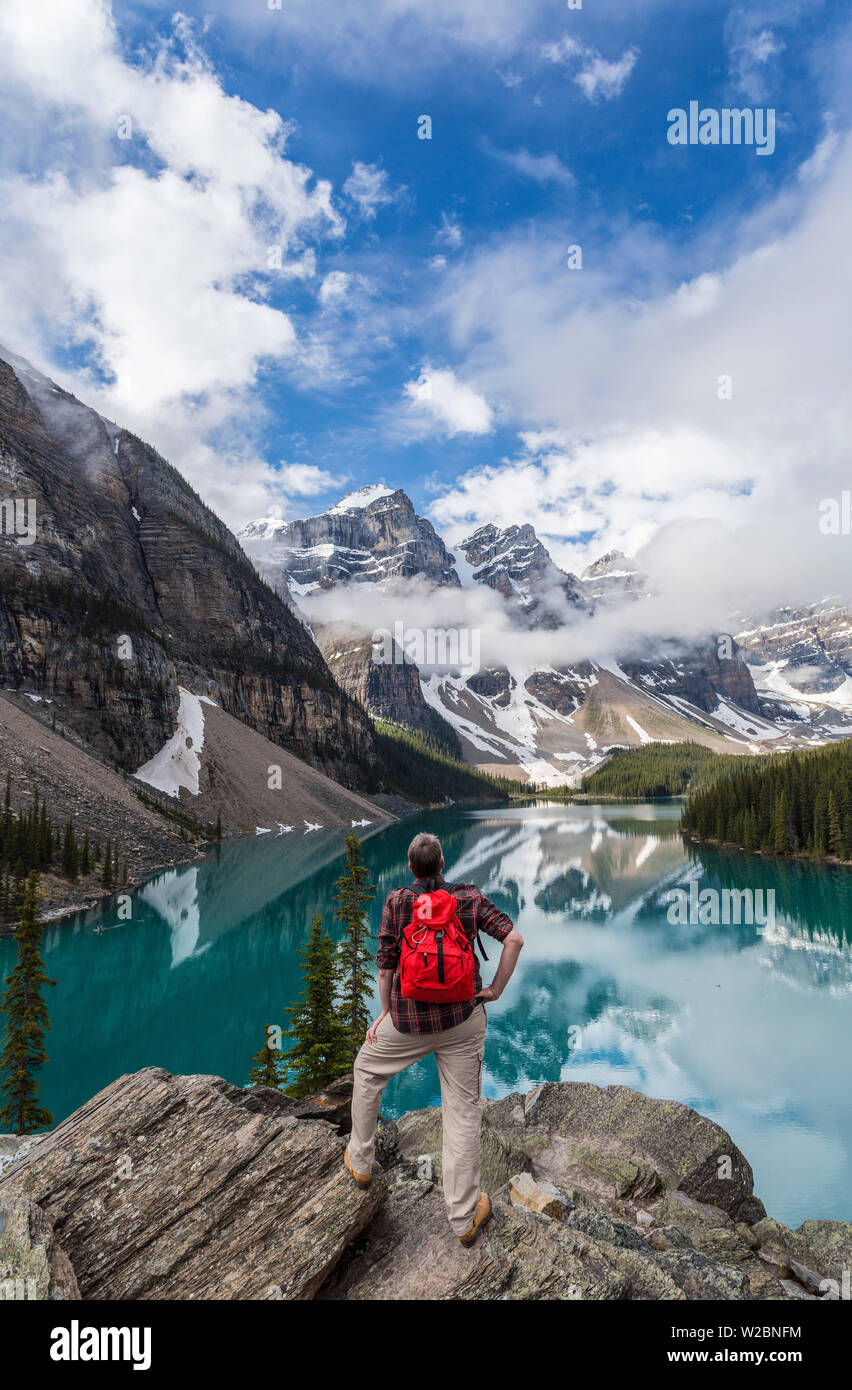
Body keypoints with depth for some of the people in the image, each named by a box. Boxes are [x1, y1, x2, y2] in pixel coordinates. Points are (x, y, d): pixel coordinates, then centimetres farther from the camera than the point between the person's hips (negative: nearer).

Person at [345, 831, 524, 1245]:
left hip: (409, 1017, 0)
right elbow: (514, 938, -10)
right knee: (463, 1109, 11)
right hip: (463, 1017, 1)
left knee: (367, 1069, 27)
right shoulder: (470, 897, -4)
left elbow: (386, 963, -6)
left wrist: (385, 1013, 7)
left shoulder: (397, 901, -8)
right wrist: (495, 990, -2)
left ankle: (360, 1161, 40)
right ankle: (464, 1217, 19)